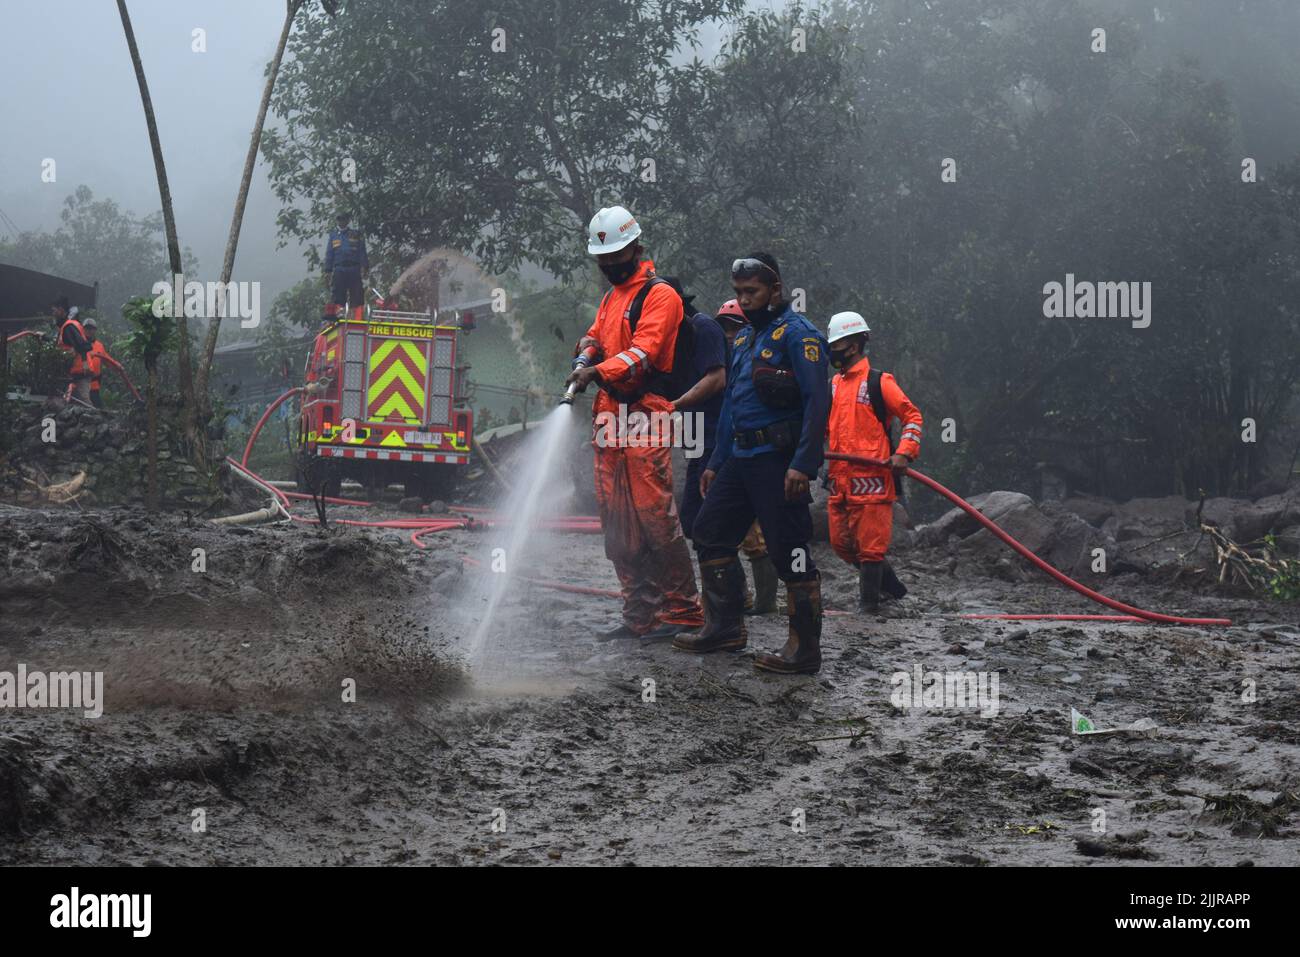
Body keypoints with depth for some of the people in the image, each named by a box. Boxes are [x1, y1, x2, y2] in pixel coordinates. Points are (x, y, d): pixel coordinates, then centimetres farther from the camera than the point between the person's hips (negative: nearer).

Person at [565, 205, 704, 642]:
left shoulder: (659, 295, -4)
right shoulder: (611, 298, 24)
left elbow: (643, 352, -15)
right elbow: (596, 338, 24)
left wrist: (598, 372, -28)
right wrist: (589, 345, -1)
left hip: (645, 419, -8)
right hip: (610, 421, 8)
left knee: (655, 515, -12)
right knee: (617, 523, 5)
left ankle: (682, 611, -7)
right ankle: (641, 614, 9)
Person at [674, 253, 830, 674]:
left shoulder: (797, 334, -10)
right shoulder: (744, 339, 20)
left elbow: (817, 401, -18)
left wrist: (803, 464, -25)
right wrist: (717, 462, 23)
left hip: (778, 460, -10)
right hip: (740, 457, 10)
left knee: (789, 552, -8)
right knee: (711, 533, 12)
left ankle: (805, 649, -4)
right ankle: (725, 626, 22)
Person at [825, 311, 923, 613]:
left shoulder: (879, 382, -2)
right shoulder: (834, 385, 18)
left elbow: (912, 416, -2)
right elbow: (823, 424, 25)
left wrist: (904, 453, -12)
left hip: (871, 478, -7)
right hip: (840, 479, 7)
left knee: (870, 544, -5)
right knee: (841, 542, 9)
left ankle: (869, 602, 3)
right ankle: (889, 583, 24)